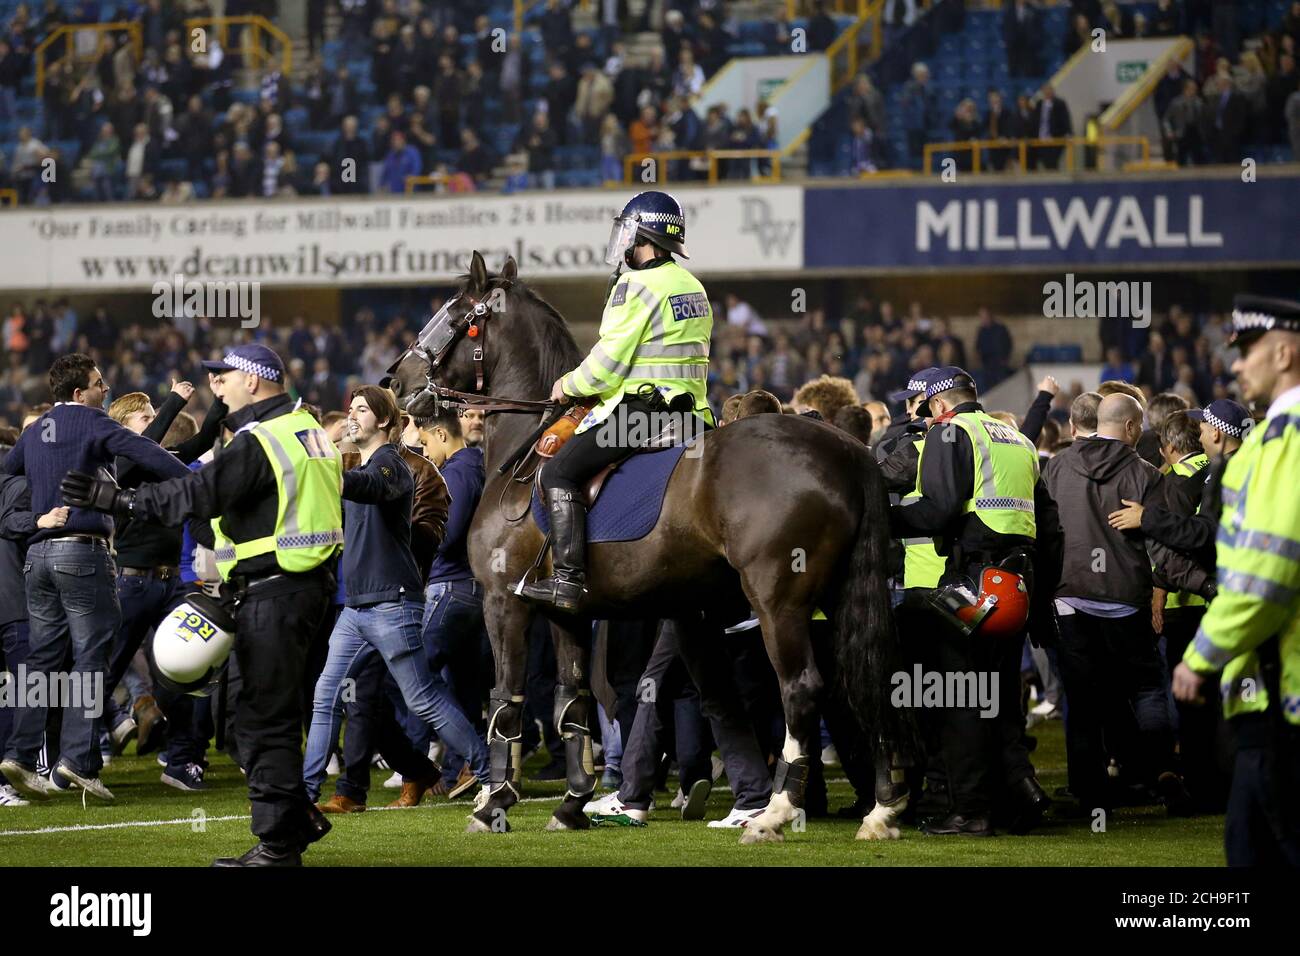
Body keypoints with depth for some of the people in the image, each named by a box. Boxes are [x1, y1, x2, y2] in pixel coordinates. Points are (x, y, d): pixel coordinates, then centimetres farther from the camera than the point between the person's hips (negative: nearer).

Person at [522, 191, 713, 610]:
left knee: (560, 472, -9)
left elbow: (609, 362, -13)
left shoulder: (637, 285, -10)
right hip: (690, 409, 9)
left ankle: (568, 578, -19)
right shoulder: (693, 287, 18)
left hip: (642, 407, -9)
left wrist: (571, 385, 4)